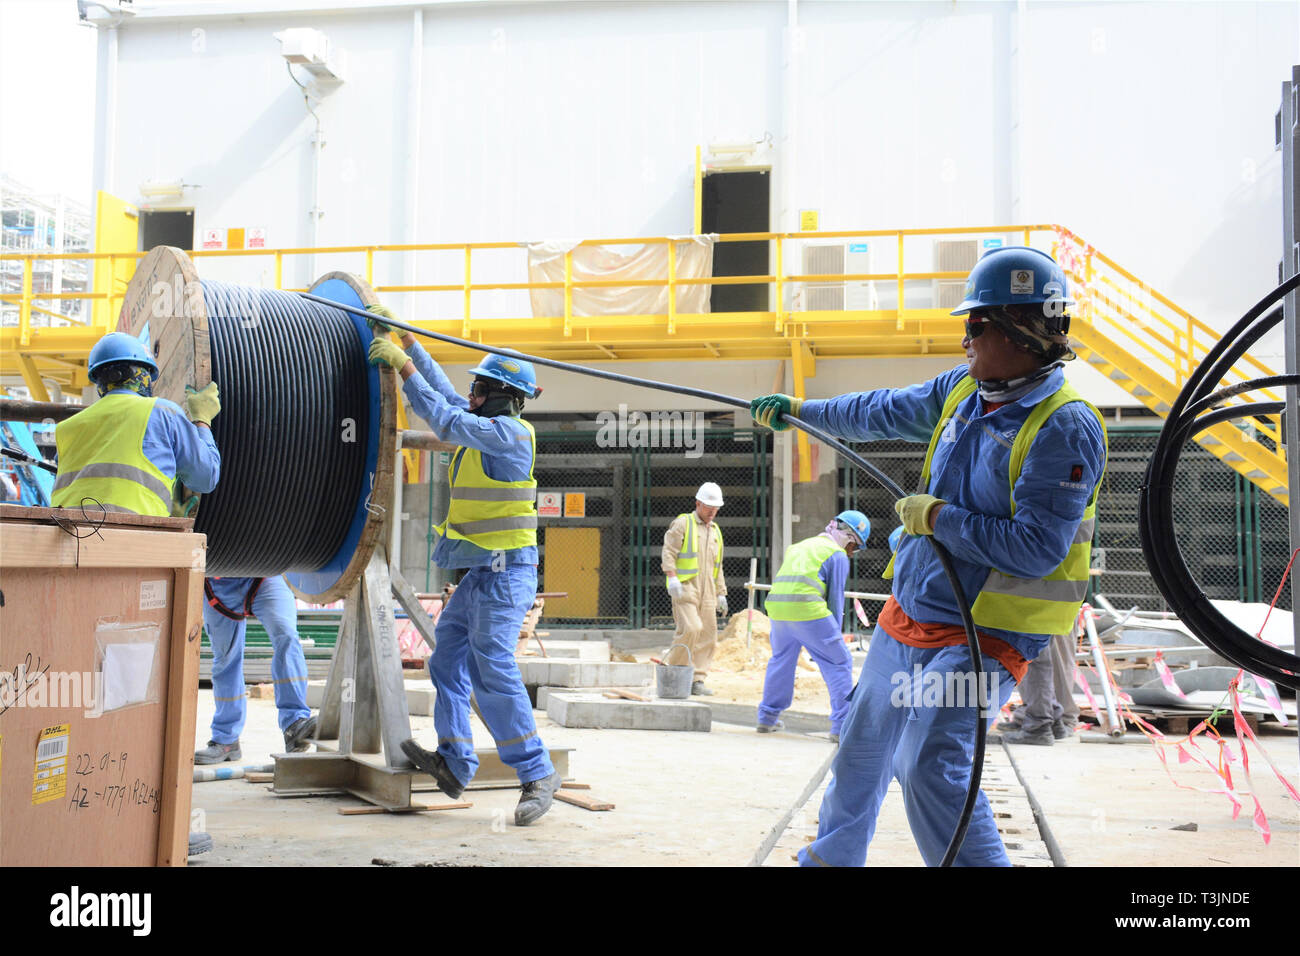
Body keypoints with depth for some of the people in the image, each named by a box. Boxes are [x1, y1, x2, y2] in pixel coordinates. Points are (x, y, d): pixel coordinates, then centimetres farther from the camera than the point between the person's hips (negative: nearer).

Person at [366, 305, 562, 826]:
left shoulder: (506, 431, -14)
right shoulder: (487, 428, 15)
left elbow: (444, 418, -20)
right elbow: (444, 394, 25)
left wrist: (402, 364, -13)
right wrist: (404, 338, 26)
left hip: (505, 572, -11)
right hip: (482, 572, 11)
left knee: (493, 671, -14)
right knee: (449, 657, 10)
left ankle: (537, 773, -9)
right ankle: (454, 760, 12)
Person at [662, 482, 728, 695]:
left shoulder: (715, 531, 22)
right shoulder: (682, 523, 1)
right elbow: (668, 552, -8)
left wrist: (721, 593, 22)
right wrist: (672, 578, -20)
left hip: (707, 590, 7)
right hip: (685, 587, -7)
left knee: (708, 634, 1)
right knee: (691, 628, -20)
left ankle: (696, 680, 6)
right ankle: (669, 667, -3)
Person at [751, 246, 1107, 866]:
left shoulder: (1065, 427, -20)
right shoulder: (963, 391, 3)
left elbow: (1035, 548, -26)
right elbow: (885, 412, 20)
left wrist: (934, 517, -19)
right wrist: (799, 410, 26)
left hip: (980, 638, -8)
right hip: (906, 619, 8)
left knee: (932, 772, -19)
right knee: (861, 751, 21)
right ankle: (831, 857, 43)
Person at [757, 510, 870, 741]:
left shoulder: (799, 546, 29)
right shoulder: (837, 554, 7)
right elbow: (835, 597, 4)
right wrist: (836, 633, 10)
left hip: (776, 606, 7)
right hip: (807, 609, -7)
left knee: (781, 659, 26)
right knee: (839, 663, 2)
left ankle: (767, 718, 33)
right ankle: (842, 727, -3)